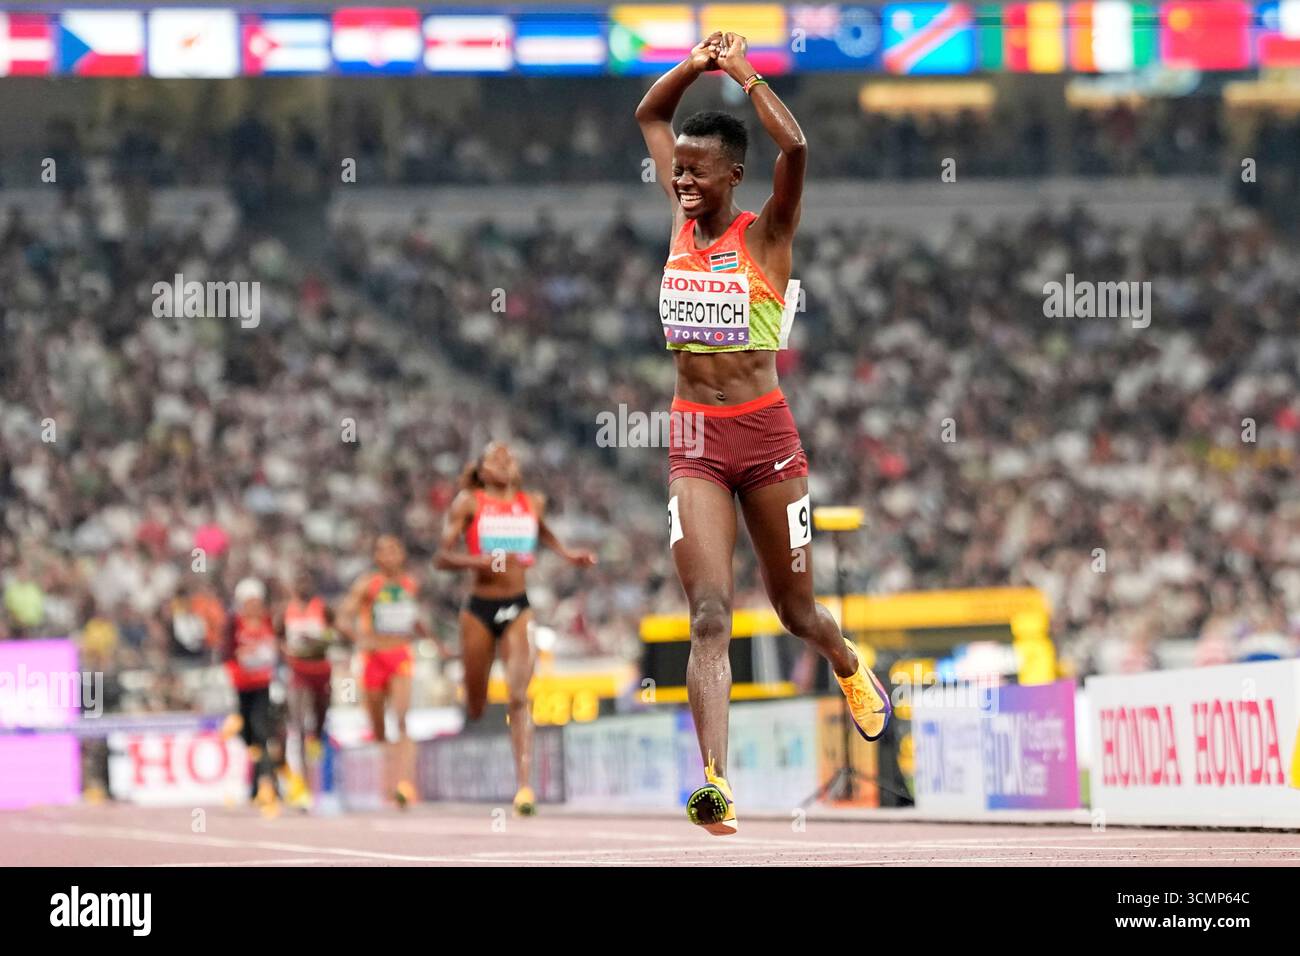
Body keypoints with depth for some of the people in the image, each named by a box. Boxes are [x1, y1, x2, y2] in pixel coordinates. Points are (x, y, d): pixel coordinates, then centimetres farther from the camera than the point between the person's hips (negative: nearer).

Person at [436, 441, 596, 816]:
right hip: (479, 608, -1)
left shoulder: (533, 503, 9)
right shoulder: (469, 503, -1)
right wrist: (479, 560, -24)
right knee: (475, 707, 7)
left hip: (518, 608, 1)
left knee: (518, 695, -16)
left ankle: (524, 785, -24)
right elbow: (442, 557, -7)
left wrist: (567, 554, 16)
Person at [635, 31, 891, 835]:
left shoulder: (766, 233, -6)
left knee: (795, 607, 14)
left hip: (766, 435, -2)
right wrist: (696, 65, 1)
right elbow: (648, 115, 17)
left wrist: (745, 73, -17)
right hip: (695, 442, 3)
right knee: (709, 614, -13)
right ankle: (717, 784, -23)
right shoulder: (683, 220, 6)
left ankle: (851, 667, 49)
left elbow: (796, 148, -25)